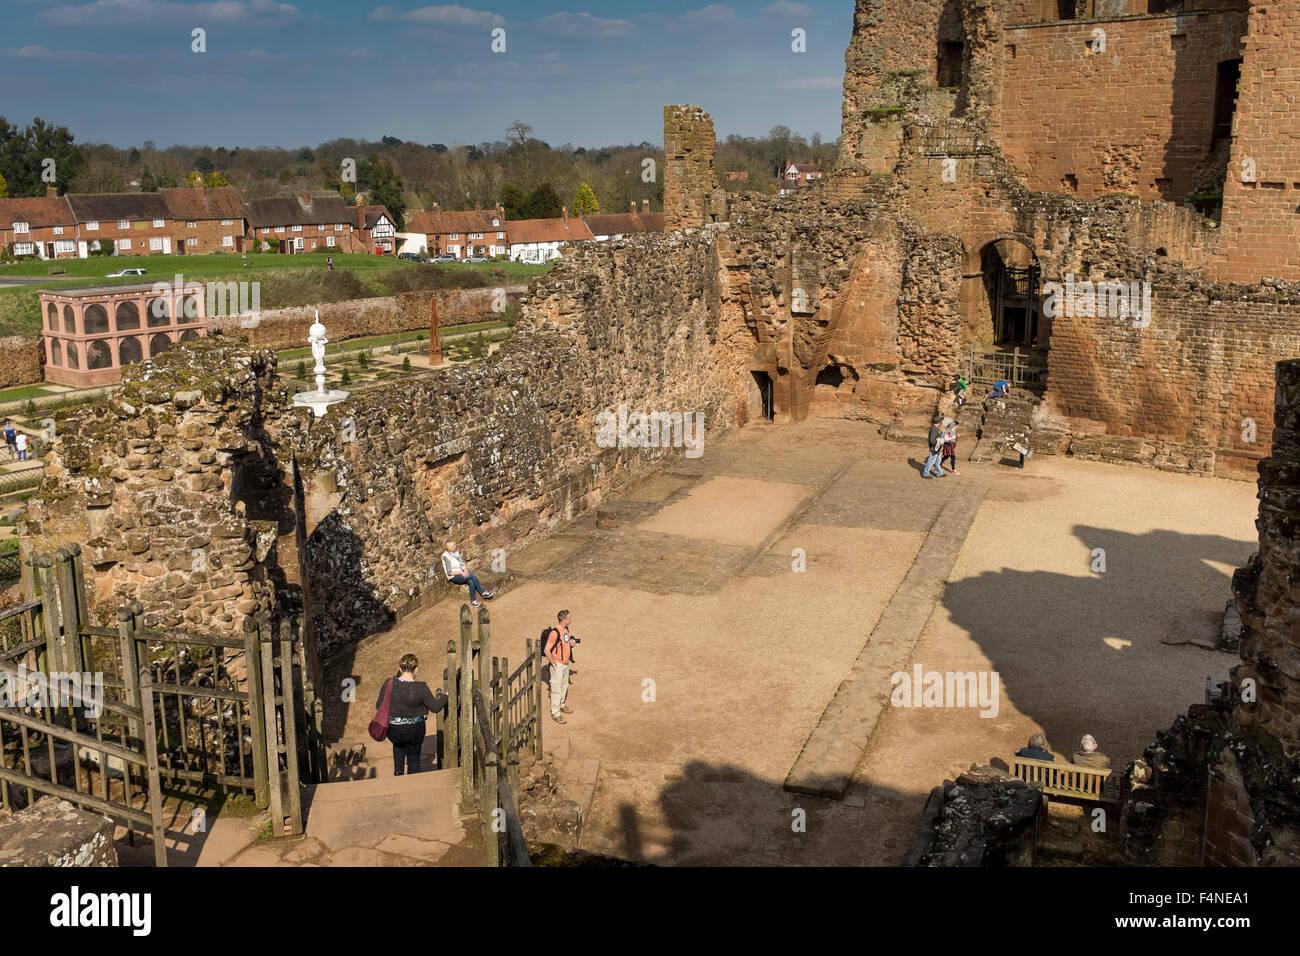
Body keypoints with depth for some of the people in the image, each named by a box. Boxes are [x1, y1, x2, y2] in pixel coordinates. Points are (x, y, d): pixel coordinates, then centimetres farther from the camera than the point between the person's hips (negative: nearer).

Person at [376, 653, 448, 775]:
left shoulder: (389, 683, -14)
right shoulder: (421, 688, -20)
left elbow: (379, 706, -5)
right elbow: (435, 707, -9)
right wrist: (446, 695, 8)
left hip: (392, 730, 2)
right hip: (414, 731, -2)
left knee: (398, 743, 36)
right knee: (414, 755, 23)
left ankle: (398, 771, 26)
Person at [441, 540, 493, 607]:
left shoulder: (456, 553, 10)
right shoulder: (446, 557, -11)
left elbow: (463, 564, 13)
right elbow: (449, 572, -14)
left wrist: (466, 571, -7)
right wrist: (460, 573, -18)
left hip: (462, 573, 6)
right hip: (454, 577, -6)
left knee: (471, 581, -26)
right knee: (473, 576, -24)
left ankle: (473, 600, -23)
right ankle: (483, 593, -14)